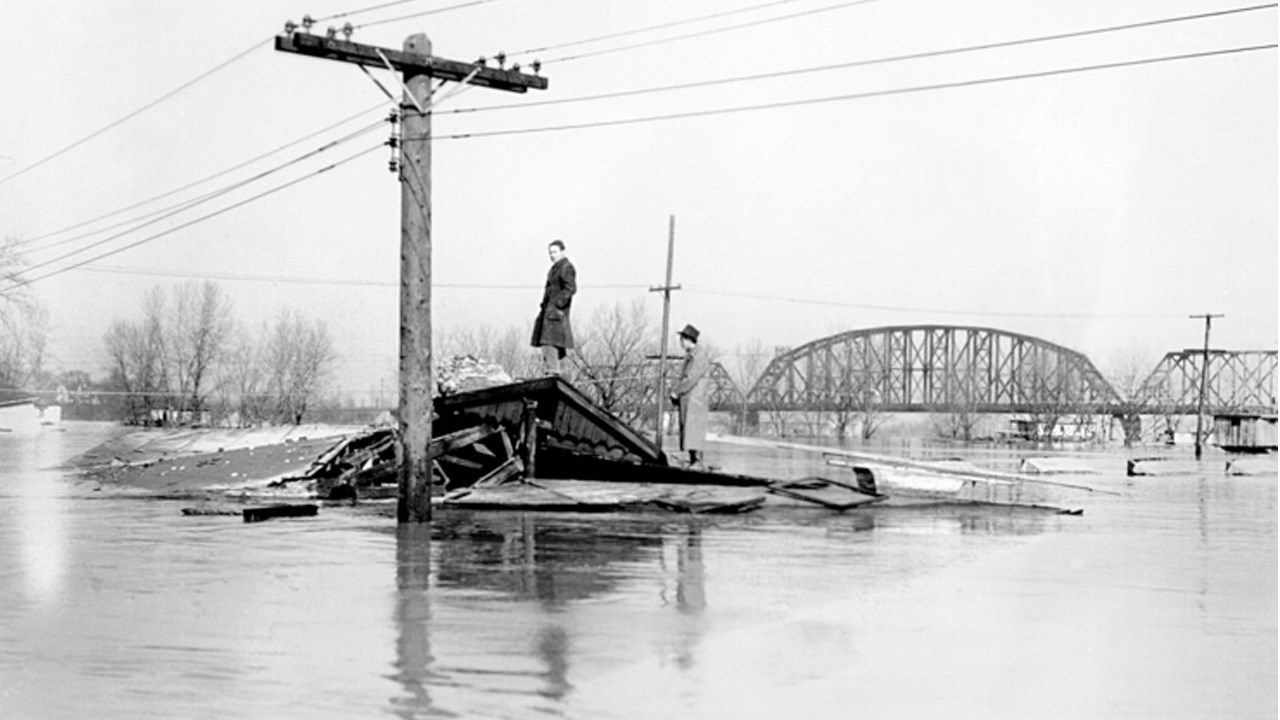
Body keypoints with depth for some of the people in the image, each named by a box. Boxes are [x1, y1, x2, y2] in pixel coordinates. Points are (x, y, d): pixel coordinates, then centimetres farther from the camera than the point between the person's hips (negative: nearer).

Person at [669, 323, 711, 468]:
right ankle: (692, 462, 9)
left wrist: (676, 392, -11)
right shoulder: (689, 356, 18)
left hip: (695, 400, -9)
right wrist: (675, 393, 7)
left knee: (694, 432, -13)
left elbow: (691, 379, -18)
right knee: (686, 433, 7)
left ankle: (698, 462, -14)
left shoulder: (700, 357, -12)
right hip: (685, 401, 9)